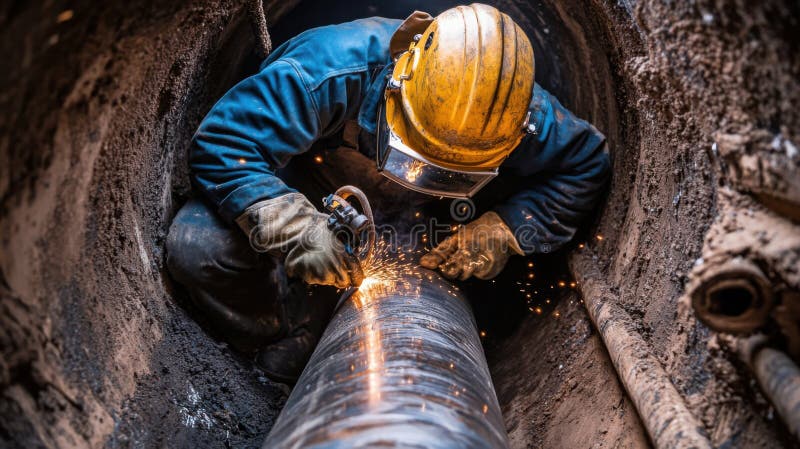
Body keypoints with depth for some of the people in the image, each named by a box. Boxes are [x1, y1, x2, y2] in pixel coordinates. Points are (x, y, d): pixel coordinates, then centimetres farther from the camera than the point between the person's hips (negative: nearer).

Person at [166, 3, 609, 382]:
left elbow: (585, 165, -16)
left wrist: (506, 229, -32)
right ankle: (302, 332, -6)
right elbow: (220, 144, -39)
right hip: (305, 191, -2)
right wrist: (290, 225, -55)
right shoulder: (337, 68, -41)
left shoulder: (526, 116, -30)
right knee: (196, 248, -27)